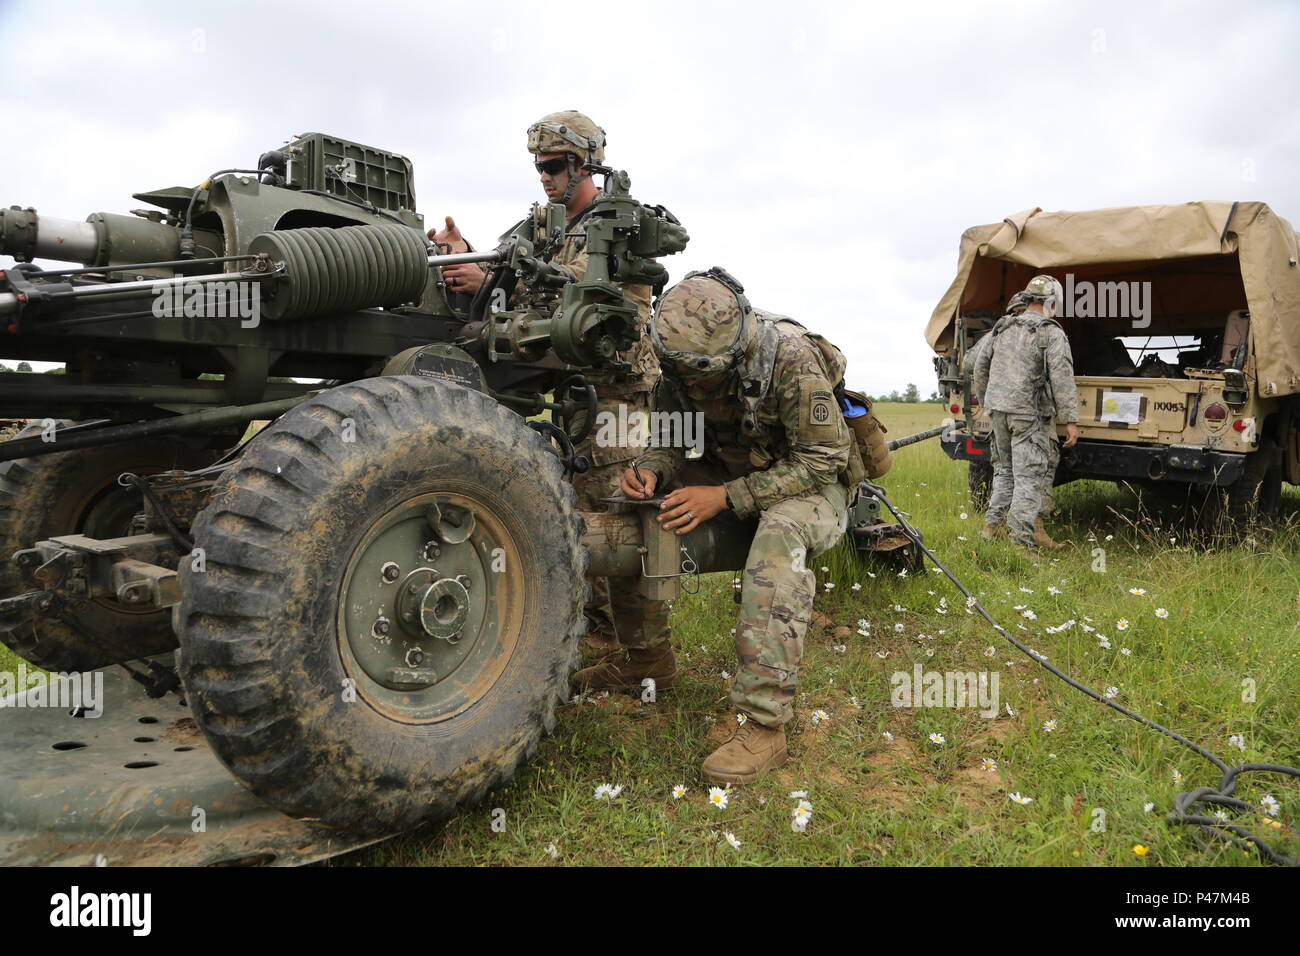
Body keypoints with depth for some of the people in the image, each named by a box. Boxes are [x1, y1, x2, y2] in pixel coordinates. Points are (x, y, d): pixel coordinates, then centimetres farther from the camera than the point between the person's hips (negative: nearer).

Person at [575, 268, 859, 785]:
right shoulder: (679, 359, -12)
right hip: (733, 472, 6)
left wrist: (725, 497, -33)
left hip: (813, 488, -6)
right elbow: (673, 436, 0)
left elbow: (821, 462, -26)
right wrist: (650, 469, -25)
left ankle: (764, 724, -36)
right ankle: (647, 653, 7)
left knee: (779, 534, -40)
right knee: (634, 510, -9)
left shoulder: (791, 357, -29)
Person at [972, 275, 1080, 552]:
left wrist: (986, 401, 30)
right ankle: (1022, 540, -5)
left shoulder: (1003, 329, 12)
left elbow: (981, 365, 19)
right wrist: (1070, 420, -11)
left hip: (998, 410, 7)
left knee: (1005, 469, 20)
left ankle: (991, 525, 24)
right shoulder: (1052, 334, -7)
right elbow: (1062, 379, -12)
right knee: (1030, 476, -3)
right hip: (1029, 414, -6)